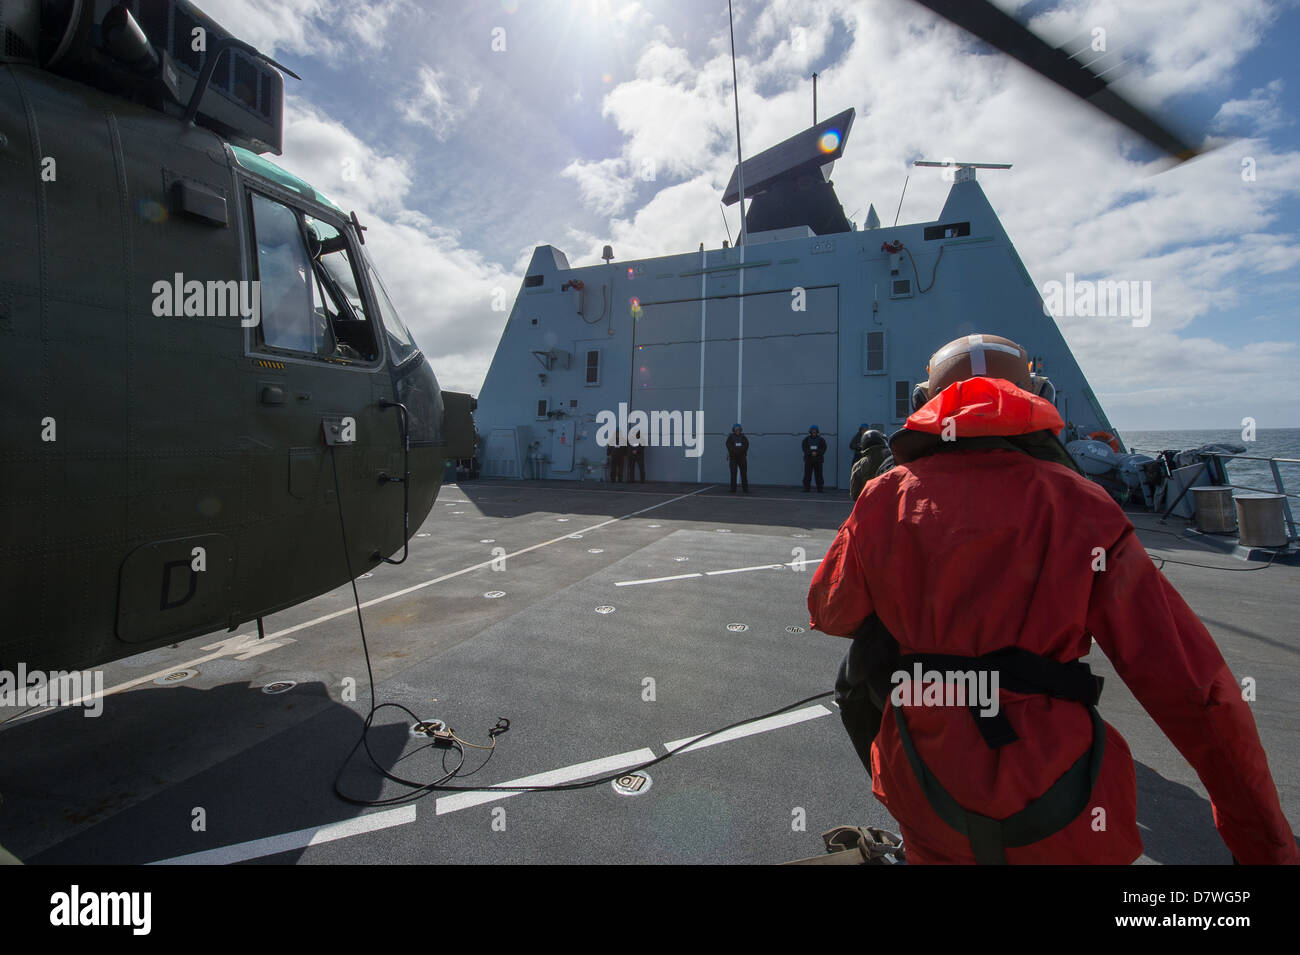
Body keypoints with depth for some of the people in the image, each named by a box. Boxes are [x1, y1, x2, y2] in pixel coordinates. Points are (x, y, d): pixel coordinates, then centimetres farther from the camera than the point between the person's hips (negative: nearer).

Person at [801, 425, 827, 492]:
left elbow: (823, 449, 0)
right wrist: (811, 453, -16)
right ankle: (806, 488, 4)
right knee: (807, 474, -2)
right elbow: (804, 448, -1)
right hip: (808, 459, 1)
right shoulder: (806, 439, 8)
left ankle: (819, 489, 2)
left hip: (818, 460, -1)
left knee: (818, 475, -3)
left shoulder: (821, 440, 7)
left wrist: (817, 453, -16)